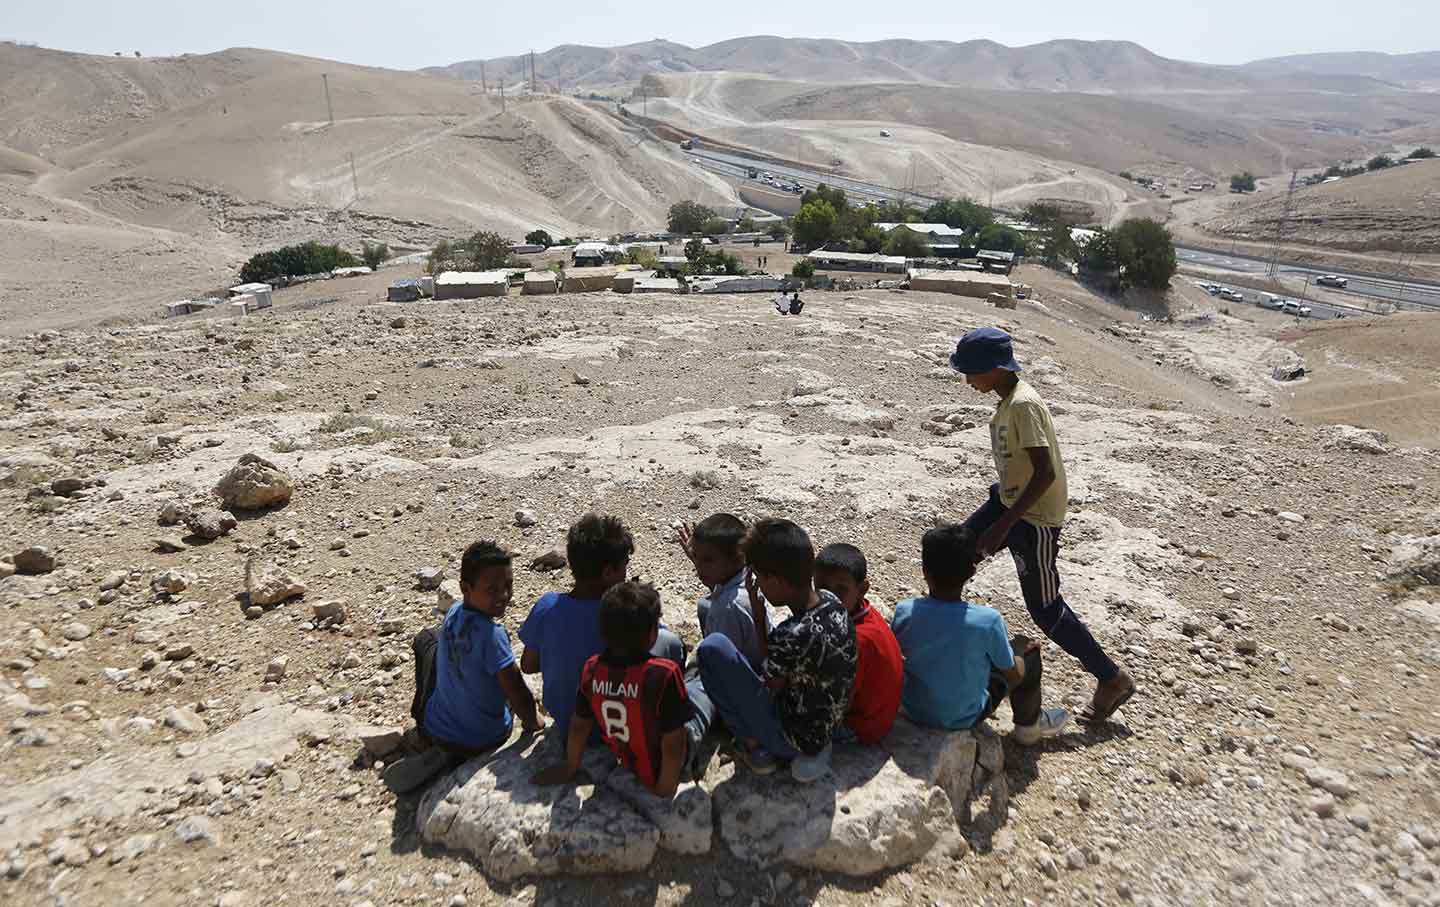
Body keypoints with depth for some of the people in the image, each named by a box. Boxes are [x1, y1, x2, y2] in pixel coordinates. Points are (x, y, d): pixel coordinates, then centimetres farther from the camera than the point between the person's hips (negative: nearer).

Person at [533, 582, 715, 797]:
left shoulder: (591, 669, -18)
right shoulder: (663, 674, -34)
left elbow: (579, 725, -4)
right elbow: (673, 745, -29)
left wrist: (570, 767, 12)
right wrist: (665, 788, -13)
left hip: (630, 762, 5)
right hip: (664, 767, -5)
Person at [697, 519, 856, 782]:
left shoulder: (790, 638, -32)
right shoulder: (834, 604, -8)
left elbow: (770, 687, -10)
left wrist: (758, 612, -12)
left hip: (792, 740, -8)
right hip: (826, 728, 8)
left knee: (712, 648, -14)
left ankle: (754, 746, 2)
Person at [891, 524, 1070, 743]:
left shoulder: (904, 612, -21)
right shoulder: (988, 620, -28)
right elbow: (1014, 677, -13)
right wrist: (1018, 649, 9)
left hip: (914, 711, 3)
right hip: (963, 718, -3)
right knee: (1030, 653, 14)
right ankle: (1028, 726, 35)